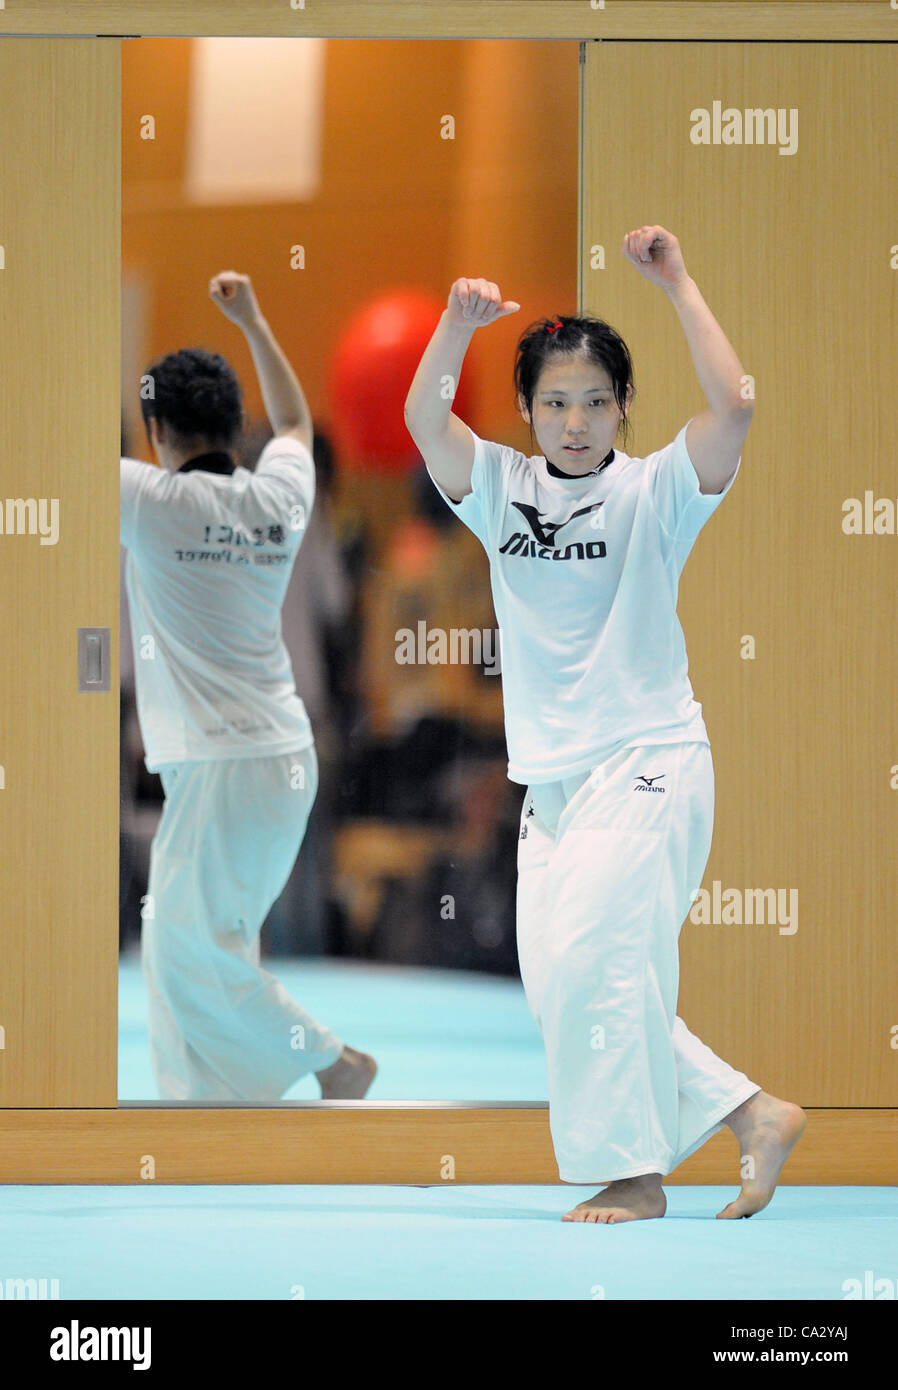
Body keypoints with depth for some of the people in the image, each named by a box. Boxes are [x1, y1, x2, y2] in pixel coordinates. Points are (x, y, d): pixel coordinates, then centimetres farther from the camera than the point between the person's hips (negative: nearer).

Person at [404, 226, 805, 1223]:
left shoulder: (654, 491, -4)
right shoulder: (501, 490, 8)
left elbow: (732, 405, -20)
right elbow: (424, 417, -7)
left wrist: (677, 288, -19)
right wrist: (458, 327, -23)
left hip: (648, 760, -6)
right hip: (550, 775, 6)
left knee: (589, 954, -17)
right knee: (557, 982, 4)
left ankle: (634, 1171, -5)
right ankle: (750, 1115, 14)